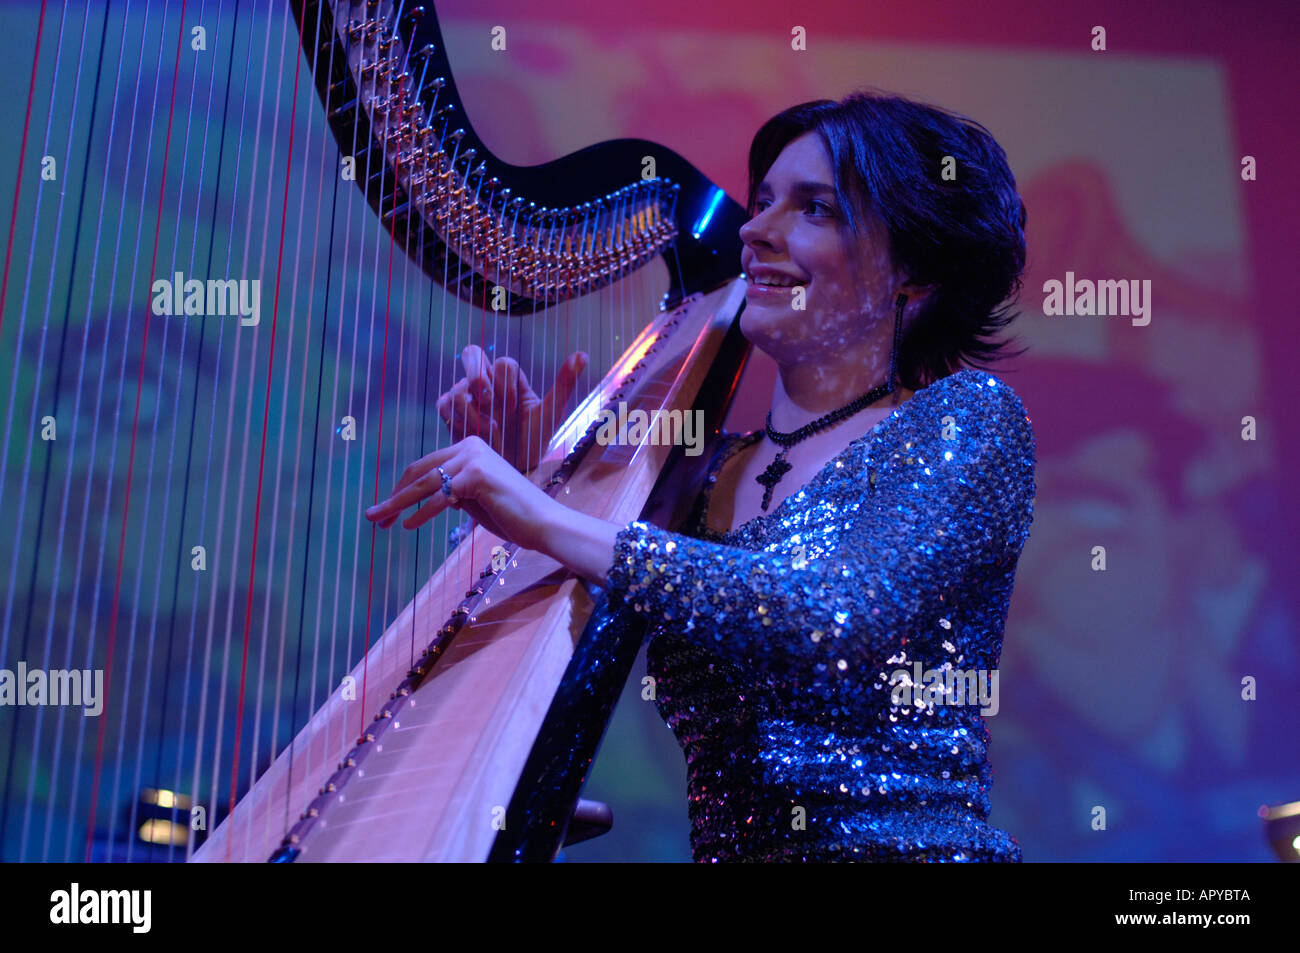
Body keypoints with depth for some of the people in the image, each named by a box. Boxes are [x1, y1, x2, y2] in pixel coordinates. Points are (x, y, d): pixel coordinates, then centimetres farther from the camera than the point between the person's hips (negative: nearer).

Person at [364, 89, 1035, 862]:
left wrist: (552, 522, -19)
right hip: (727, 847, 4)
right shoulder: (716, 467, 10)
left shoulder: (968, 418, -3)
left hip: (901, 842, -4)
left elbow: (843, 619, -20)